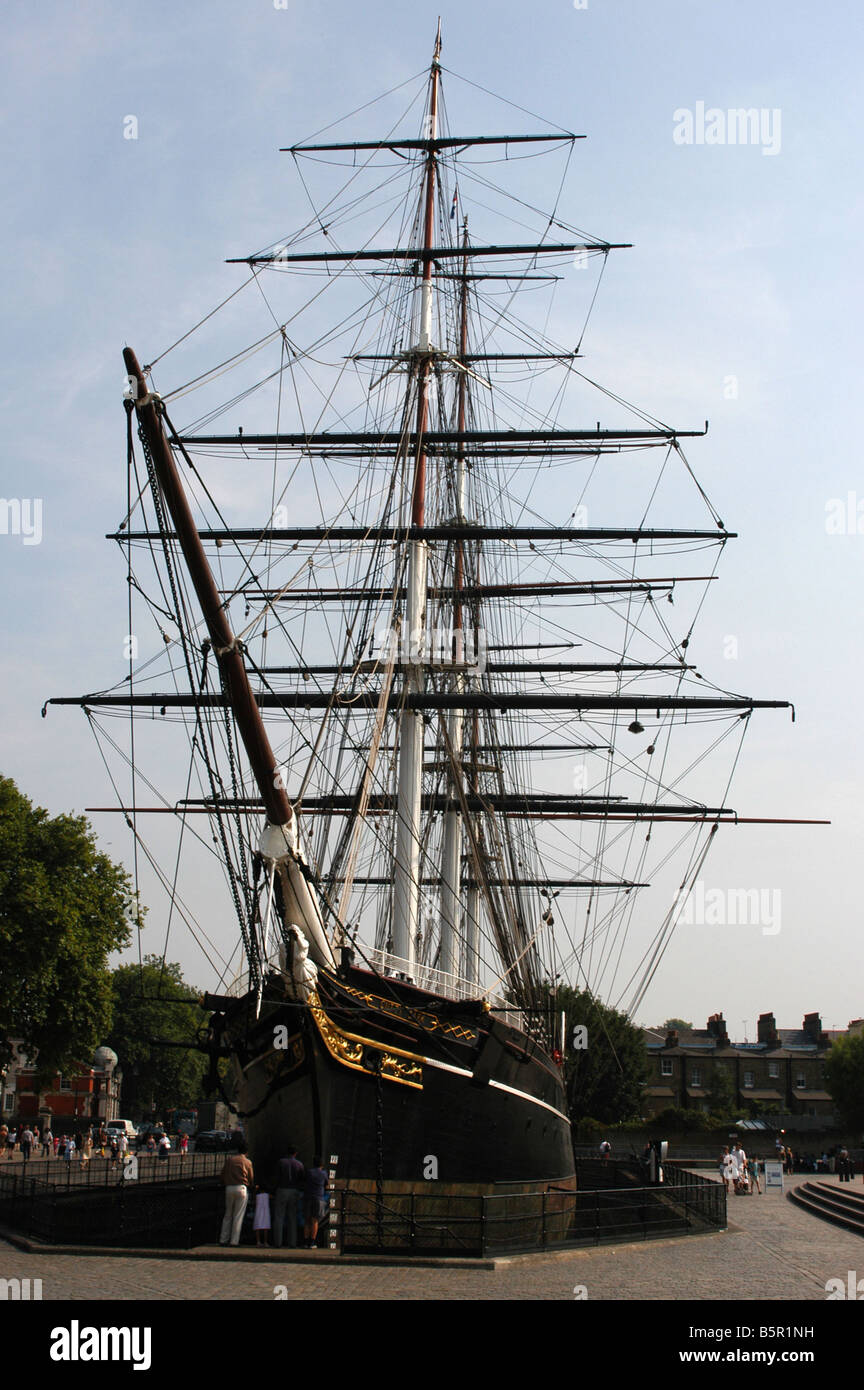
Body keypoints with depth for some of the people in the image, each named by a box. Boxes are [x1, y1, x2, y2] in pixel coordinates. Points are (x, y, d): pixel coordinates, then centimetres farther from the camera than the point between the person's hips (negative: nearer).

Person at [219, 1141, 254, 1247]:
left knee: (228, 1215, 13)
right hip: (241, 1188, -3)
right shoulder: (247, 1162, 0)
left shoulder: (229, 1159, 6)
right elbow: (251, 1178, 5)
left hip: (229, 1188, 3)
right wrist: (249, 1186, 26)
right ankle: (234, 1241, -3)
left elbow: (221, 1175, 7)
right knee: (238, 1216, 0)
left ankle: (223, 1239, 11)